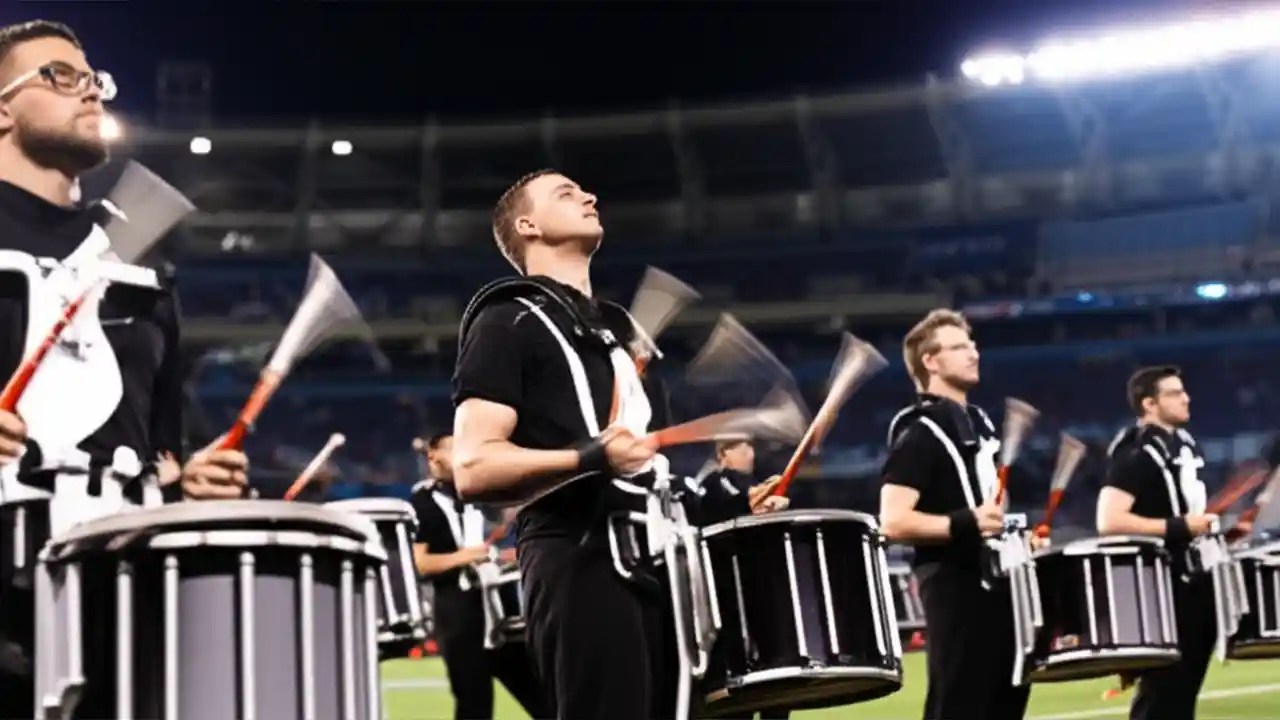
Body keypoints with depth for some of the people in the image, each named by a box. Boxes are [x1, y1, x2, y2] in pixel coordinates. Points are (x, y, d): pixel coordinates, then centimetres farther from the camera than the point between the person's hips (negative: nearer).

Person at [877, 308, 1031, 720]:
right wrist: (966, 524, -30)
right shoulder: (919, 431, -13)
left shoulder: (977, 420, 15)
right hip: (955, 584, -9)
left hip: (995, 578, 9)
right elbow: (893, 522, -21)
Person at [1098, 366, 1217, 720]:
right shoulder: (1136, 454, -16)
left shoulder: (1184, 443, 13)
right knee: (1162, 691, -5)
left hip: (1195, 580, 9)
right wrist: (1180, 527, -24)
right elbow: (1109, 521, -26)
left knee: (1185, 687, 13)